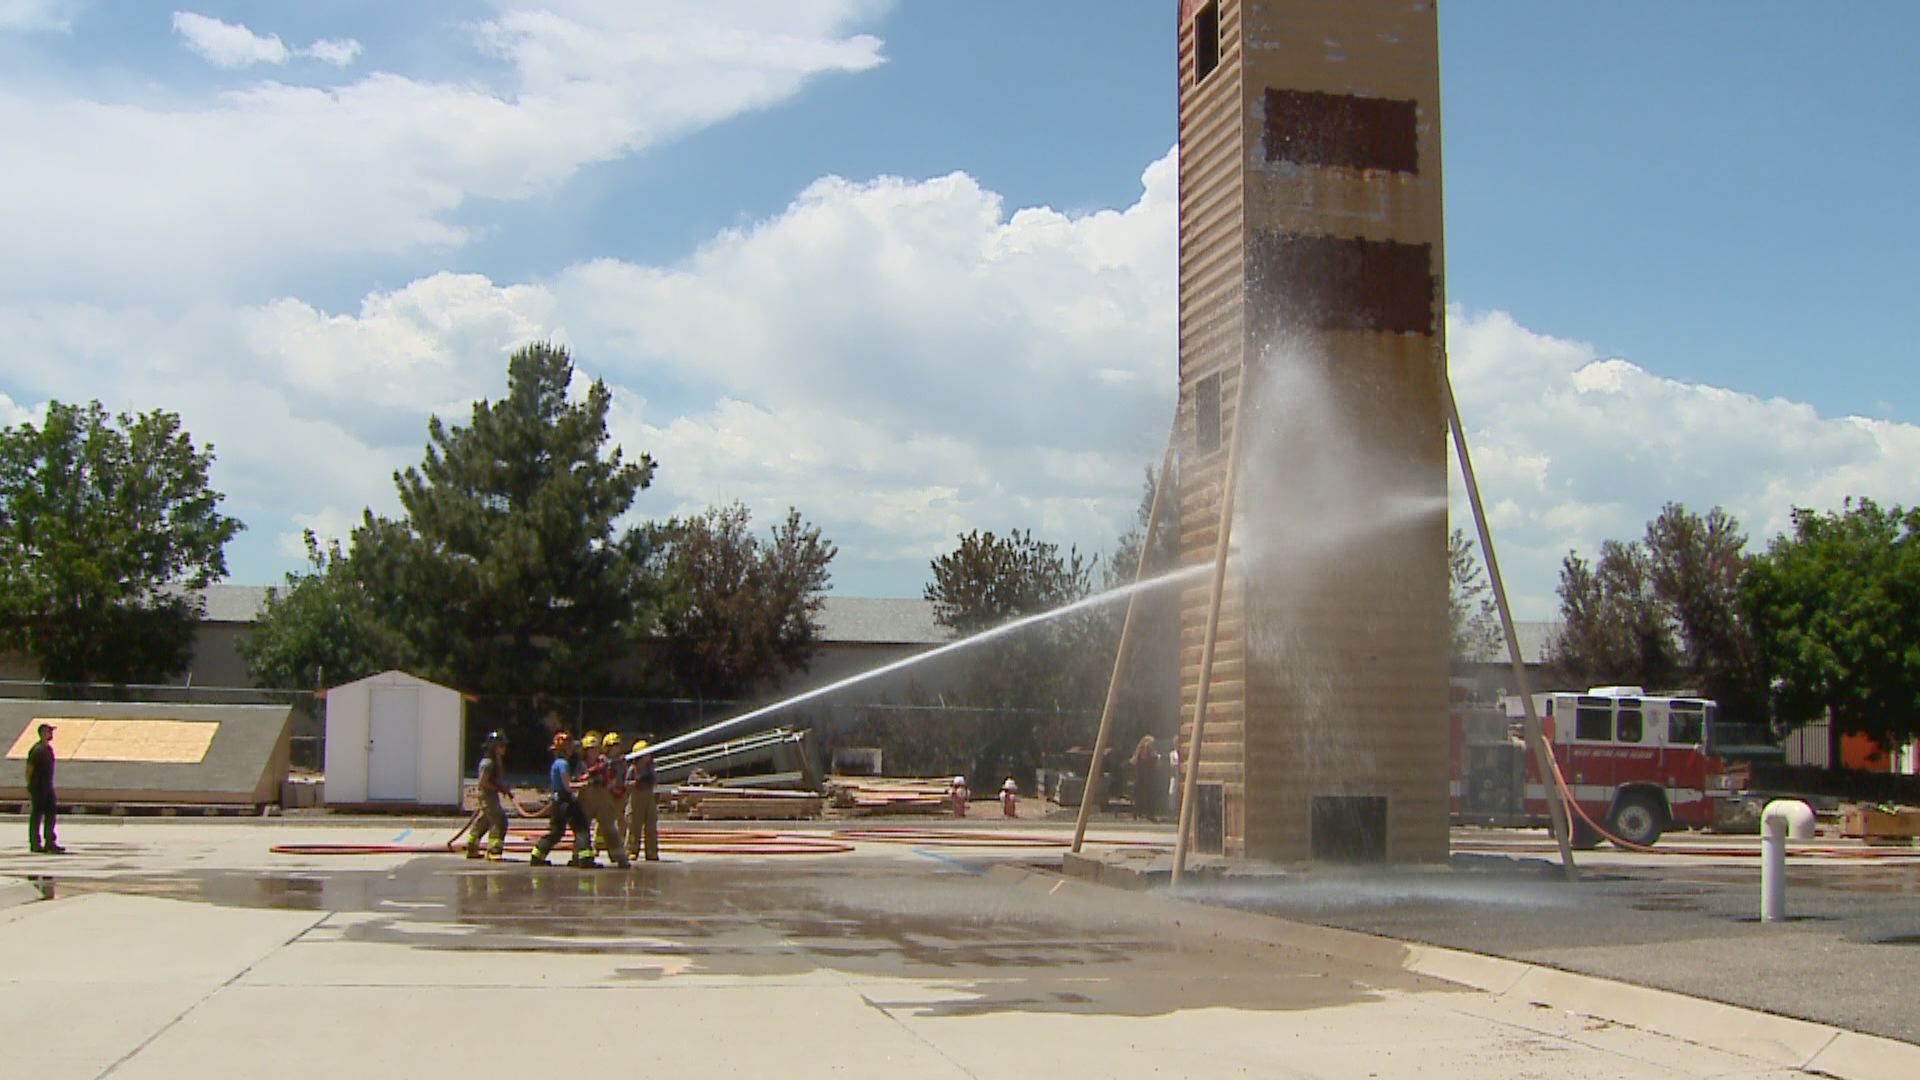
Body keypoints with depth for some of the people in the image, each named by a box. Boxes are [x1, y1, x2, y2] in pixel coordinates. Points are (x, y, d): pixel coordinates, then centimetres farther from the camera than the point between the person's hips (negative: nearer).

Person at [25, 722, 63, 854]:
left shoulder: (49, 748, 11)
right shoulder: (37, 750, -15)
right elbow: (29, 770, -14)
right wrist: (29, 789, -13)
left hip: (48, 786, 8)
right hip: (38, 787, -8)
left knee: (50, 814, 5)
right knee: (37, 815, -1)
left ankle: (51, 843, 7)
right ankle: (35, 844, 7)